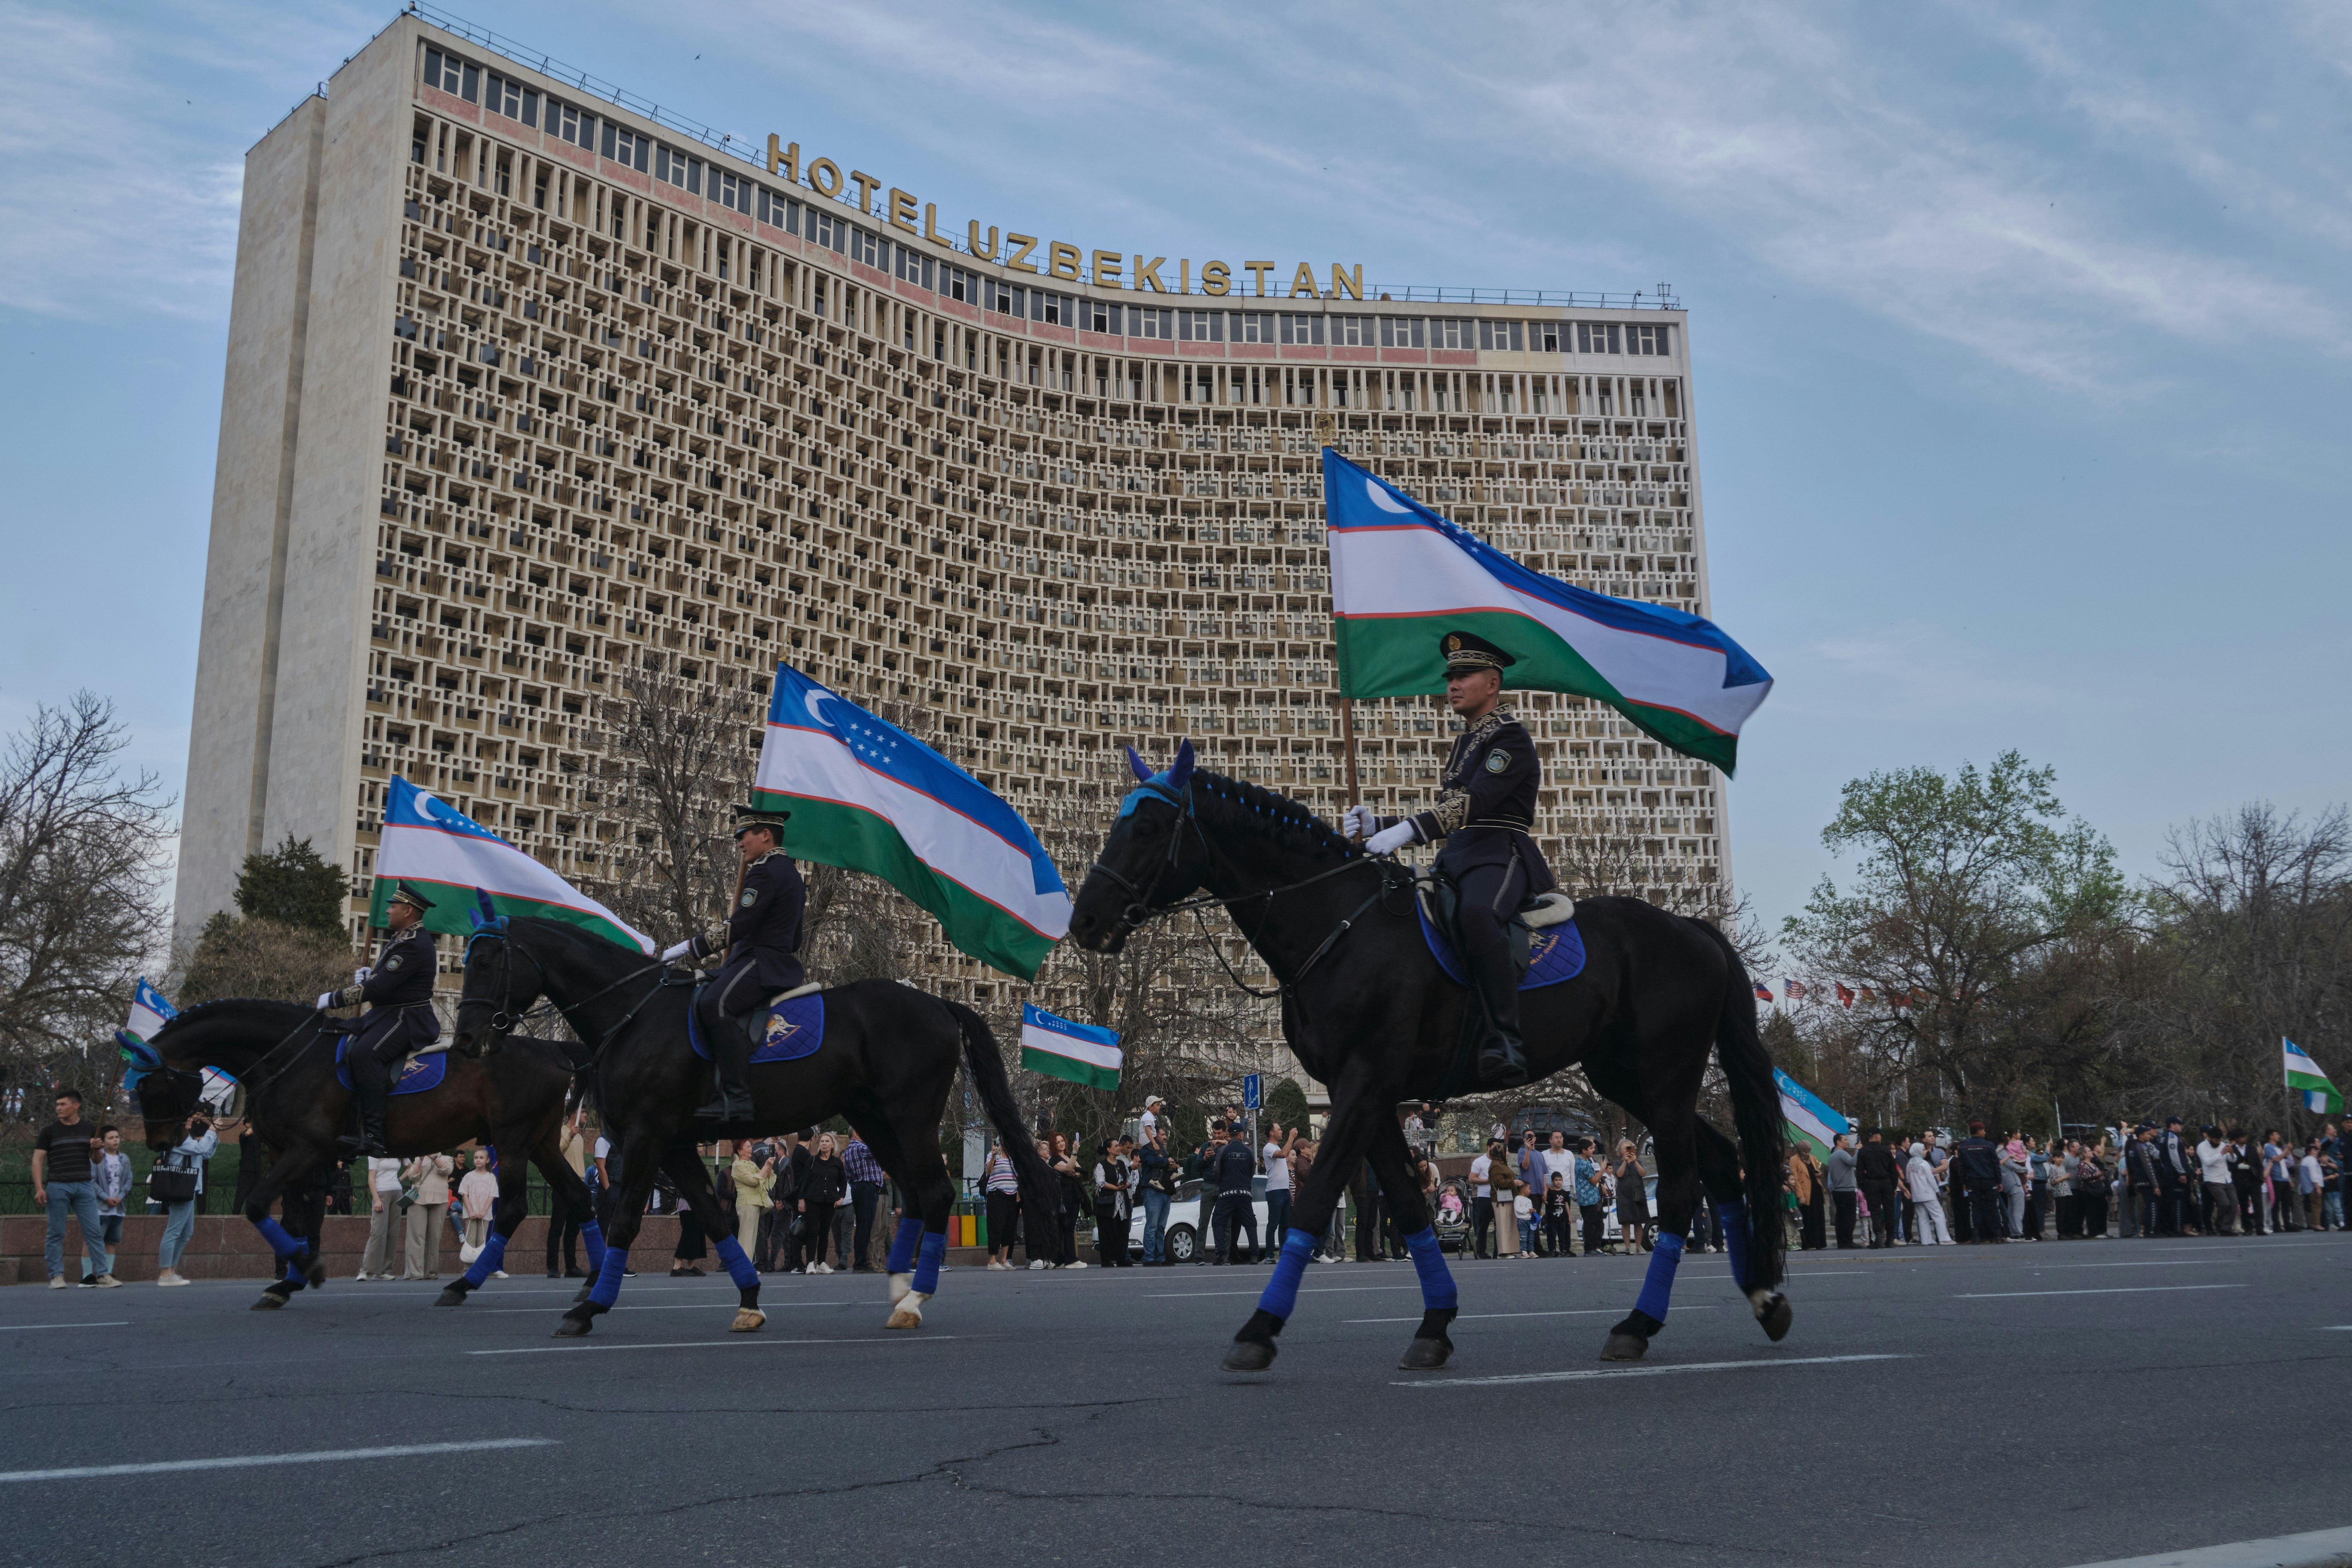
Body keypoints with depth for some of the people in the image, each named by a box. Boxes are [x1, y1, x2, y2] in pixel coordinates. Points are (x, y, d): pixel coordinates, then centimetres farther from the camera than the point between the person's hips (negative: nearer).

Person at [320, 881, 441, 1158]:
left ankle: (373, 1135, -36)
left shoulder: (414, 945, -20)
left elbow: (378, 988, -25)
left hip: (407, 1020, -12)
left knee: (364, 1053, -32)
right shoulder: (402, 937, 16)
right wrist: (369, 972, 8)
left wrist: (333, 999, -18)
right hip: (385, 1013, 12)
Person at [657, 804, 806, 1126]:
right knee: (697, 998, 15)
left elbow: (736, 928, -19)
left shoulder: (765, 871, -10)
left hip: (762, 961, -12)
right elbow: (794, 939, 29)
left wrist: (680, 950, -17)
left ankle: (736, 1098, -40)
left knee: (715, 1003, -32)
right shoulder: (789, 871, 23)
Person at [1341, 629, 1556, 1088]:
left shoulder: (1511, 737, -4)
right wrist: (1377, 824, 12)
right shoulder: (1463, 744, 25)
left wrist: (1408, 831, -32)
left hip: (1501, 856, -10)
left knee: (1476, 913, -40)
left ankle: (1505, 1042, -45)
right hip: (1456, 859, 10)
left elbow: (1474, 803, -20)